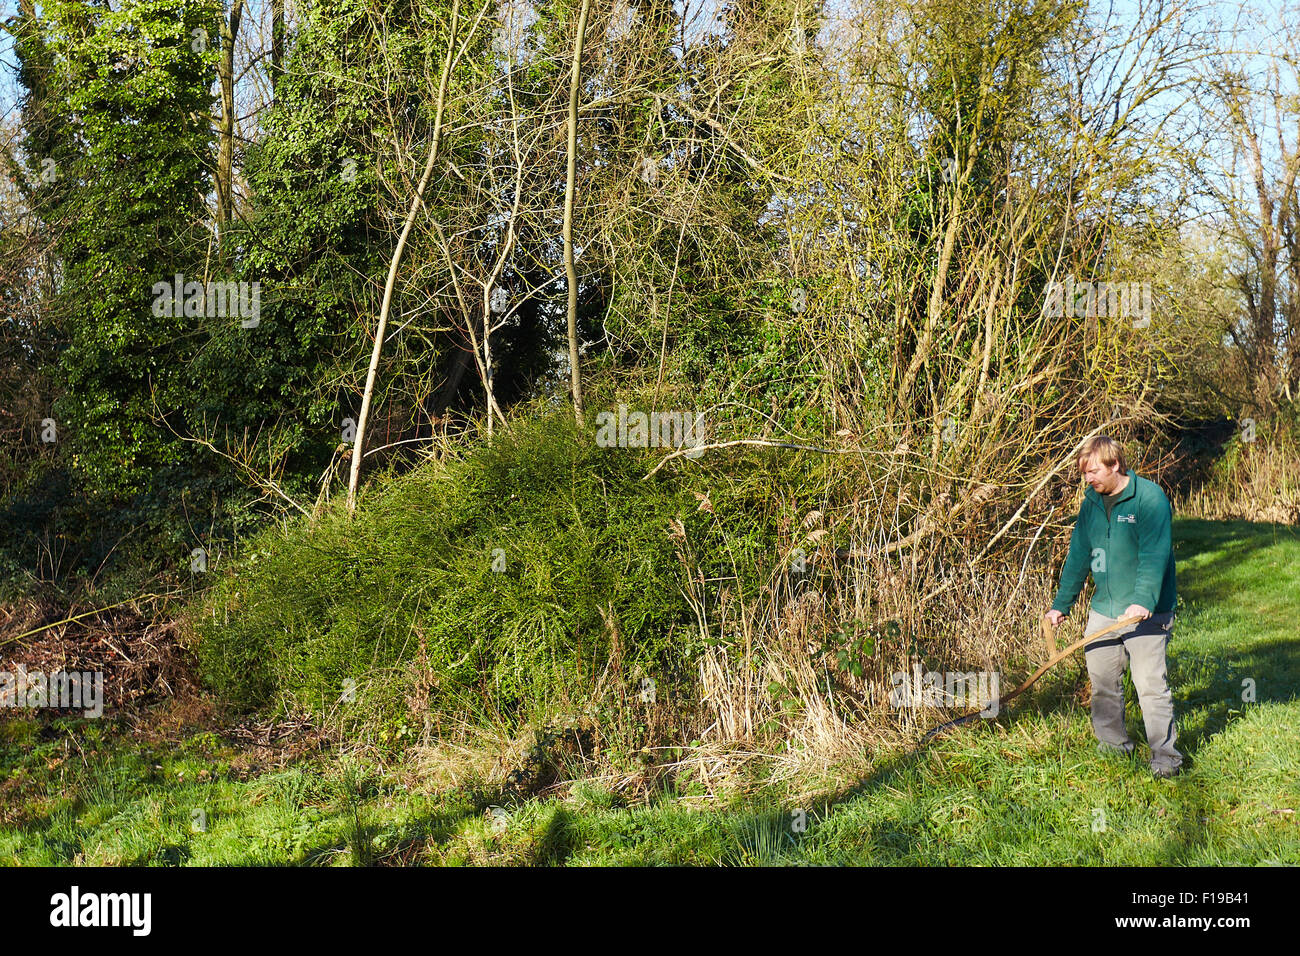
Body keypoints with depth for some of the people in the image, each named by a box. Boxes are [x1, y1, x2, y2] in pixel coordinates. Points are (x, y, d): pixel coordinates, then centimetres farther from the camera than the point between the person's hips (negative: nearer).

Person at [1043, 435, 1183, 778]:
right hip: (1103, 610, 6)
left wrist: (1143, 600, -30)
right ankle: (1112, 747, 27)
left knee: (1150, 682, -10)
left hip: (1146, 612, -6)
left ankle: (1165, 756, 1)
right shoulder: (1092, 502, 10)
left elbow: (1154, 554, -18)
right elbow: (1079, 556, 17)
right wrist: (1061, 605, 18)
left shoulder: (1149, 496, -10)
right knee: (1102, 682, 11)